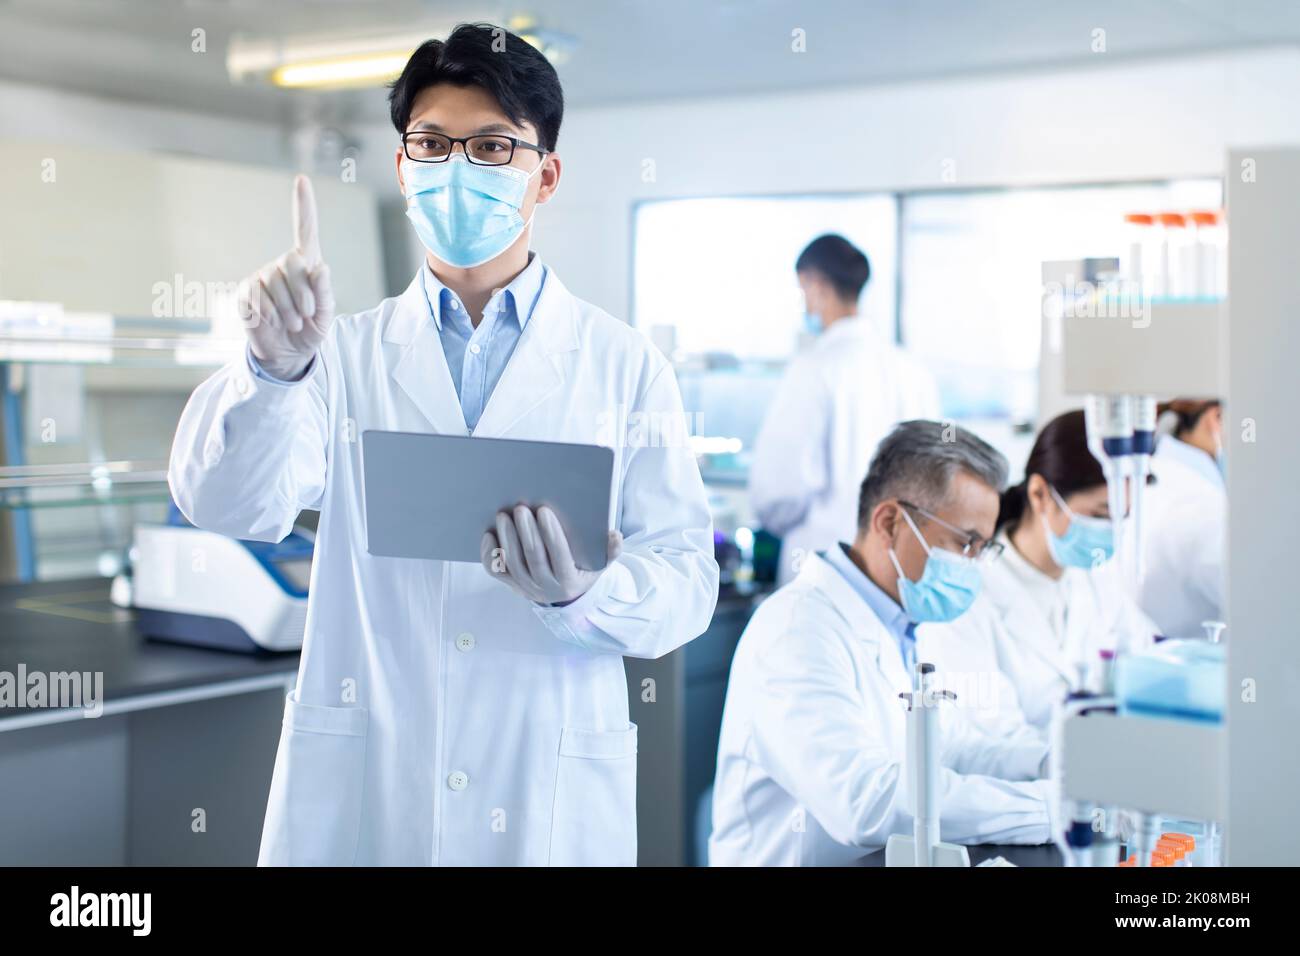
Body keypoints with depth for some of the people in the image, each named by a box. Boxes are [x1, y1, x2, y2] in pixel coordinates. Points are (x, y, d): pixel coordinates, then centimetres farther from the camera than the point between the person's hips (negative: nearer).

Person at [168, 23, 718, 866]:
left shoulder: (623, 365, 2)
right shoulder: (346, 354, 5)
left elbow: (685, 583, -2)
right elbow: (233, 505, -9)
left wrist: (581, 595, -22)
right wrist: (276, 369, -27)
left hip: (548, 796, -1)